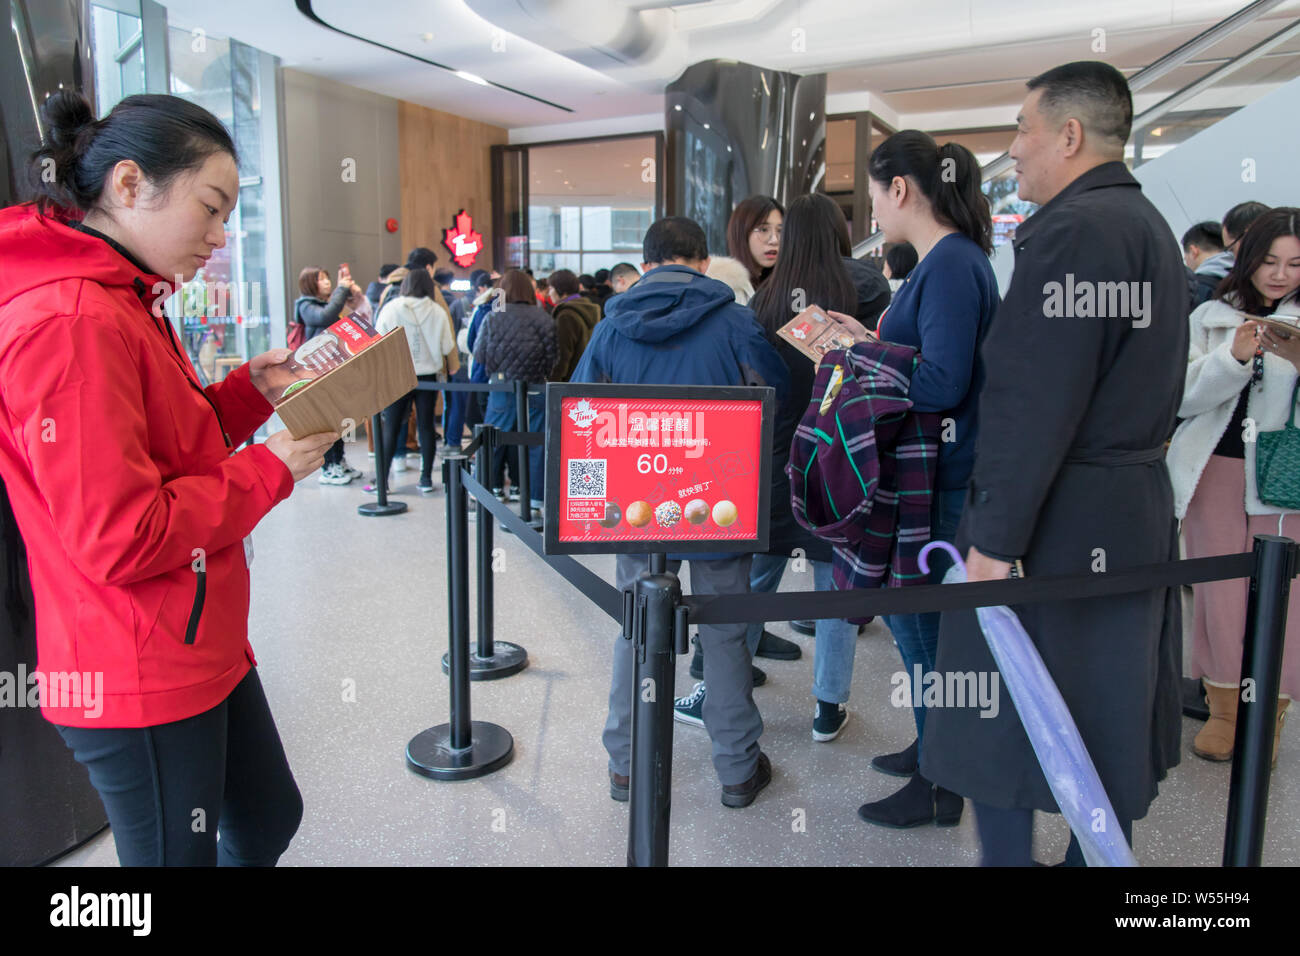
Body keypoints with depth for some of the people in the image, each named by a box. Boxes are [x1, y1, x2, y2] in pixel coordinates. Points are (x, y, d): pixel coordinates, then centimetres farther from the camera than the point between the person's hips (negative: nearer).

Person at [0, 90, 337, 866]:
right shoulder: (72, 324, -24)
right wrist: (271, 470, -16)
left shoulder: (125, 303, 9)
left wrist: (251, 391, 2)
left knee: (270, 818, 24)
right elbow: (120, 538, -26)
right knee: (180, 852, 12)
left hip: (203, 648, 10)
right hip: (140, 682, -10)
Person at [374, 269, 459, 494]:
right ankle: (426, 480, 10)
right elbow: (448, 347, 0)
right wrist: (449, 369, 17)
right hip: (428, 375, 1)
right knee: (426, 426, 7)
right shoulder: (438, 312, -4)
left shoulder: (391, 308, -6)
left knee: (390, 428, 3)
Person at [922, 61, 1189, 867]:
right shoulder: (1150, 225, 16)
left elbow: (1035, 405, -22)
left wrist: (995, 537, -19)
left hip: (1060, 524, -10)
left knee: (999, 716, 3)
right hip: (1137, 508, 10)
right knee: (1105, 711, 17)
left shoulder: (1071, 231, -16)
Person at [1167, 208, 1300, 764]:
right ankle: (1223, 708, 21)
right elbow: (1183, 397, -2)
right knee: (1219, 589, 5)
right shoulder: (1211, 317, 8)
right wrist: (1233, 356, -17)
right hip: (1215, 470, 1)